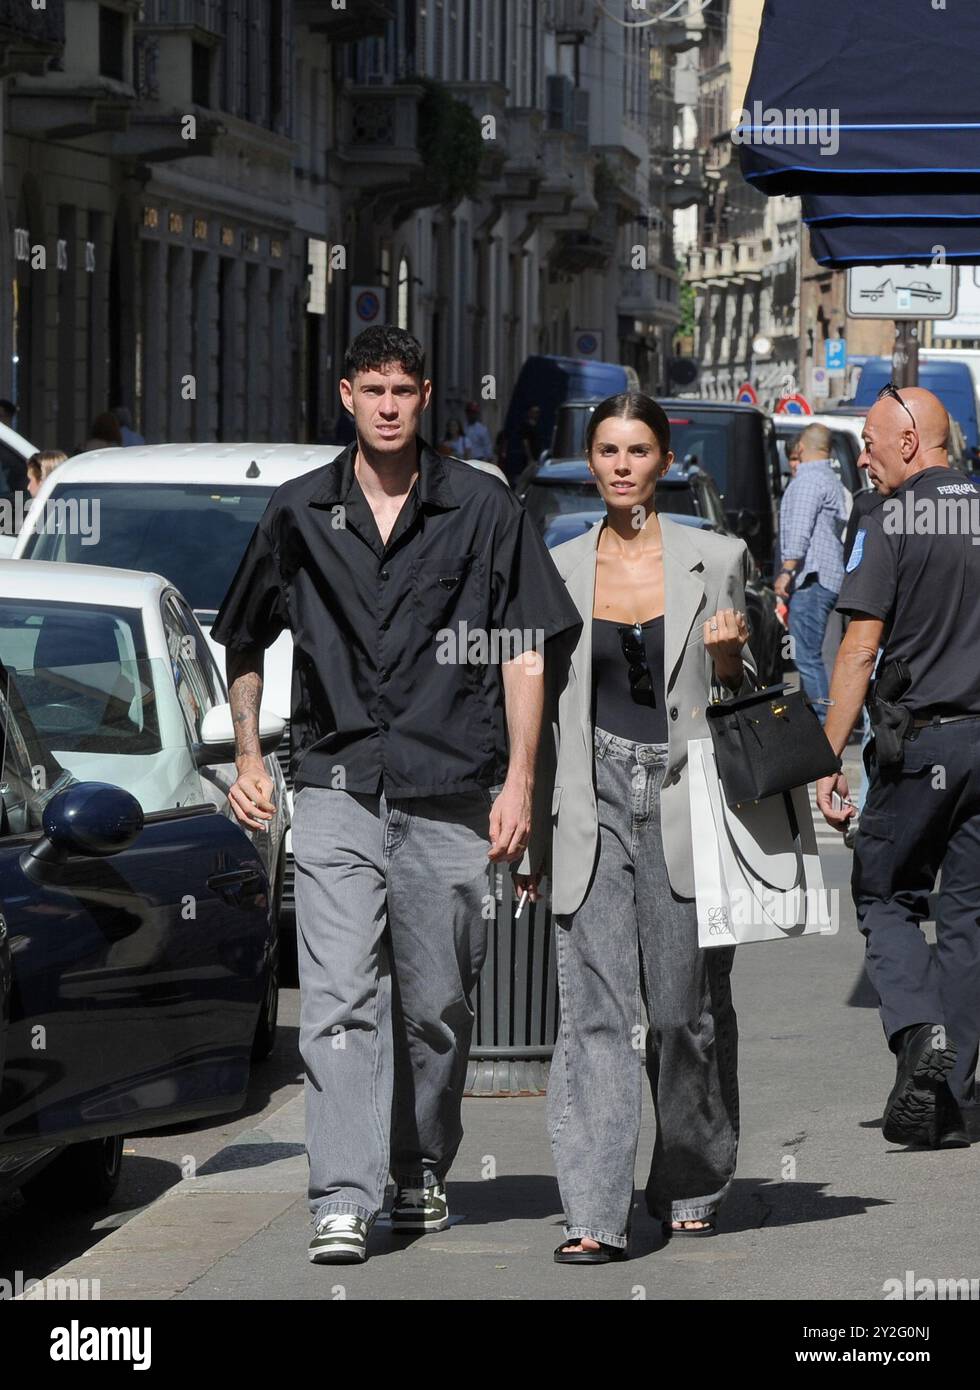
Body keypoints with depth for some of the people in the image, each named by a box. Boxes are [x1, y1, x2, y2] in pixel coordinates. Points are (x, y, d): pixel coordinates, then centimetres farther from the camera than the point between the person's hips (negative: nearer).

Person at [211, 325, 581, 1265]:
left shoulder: (483, 510, 3)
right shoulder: (299, 514, 8)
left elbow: (523, 652, 4)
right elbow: (243, 641, 20)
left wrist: (518, 782, -2)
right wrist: (248, 755, 14)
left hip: (450, 796, 0)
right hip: (336, 789, 0)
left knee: (435, 1004, 7)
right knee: (339, 1000, -10)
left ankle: (422, 1172, 25)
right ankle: (342, 1202, -14)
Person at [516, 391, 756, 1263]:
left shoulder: (717, 560, 4)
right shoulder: (558, 569, 8)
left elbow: (746, 698, 12)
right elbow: (541, 708, 13)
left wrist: (728, 660, -11)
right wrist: (532, 838, 11)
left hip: (684, 801, -1)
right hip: (596, 801, 1)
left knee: (688, 1010, 3)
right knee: (596, 1009, -8)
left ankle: (690, 1190, 23)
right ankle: (596, 1216, -11)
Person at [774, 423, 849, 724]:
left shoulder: (807, 479, -8)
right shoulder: (832, 480, 23)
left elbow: (799, 530, -18)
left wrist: (787, 571, -18)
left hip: (810, 578, -10)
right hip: (829, 577, 10)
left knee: (807, 657, -12)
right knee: (809, 655, 12)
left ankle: (823, 722, -16)